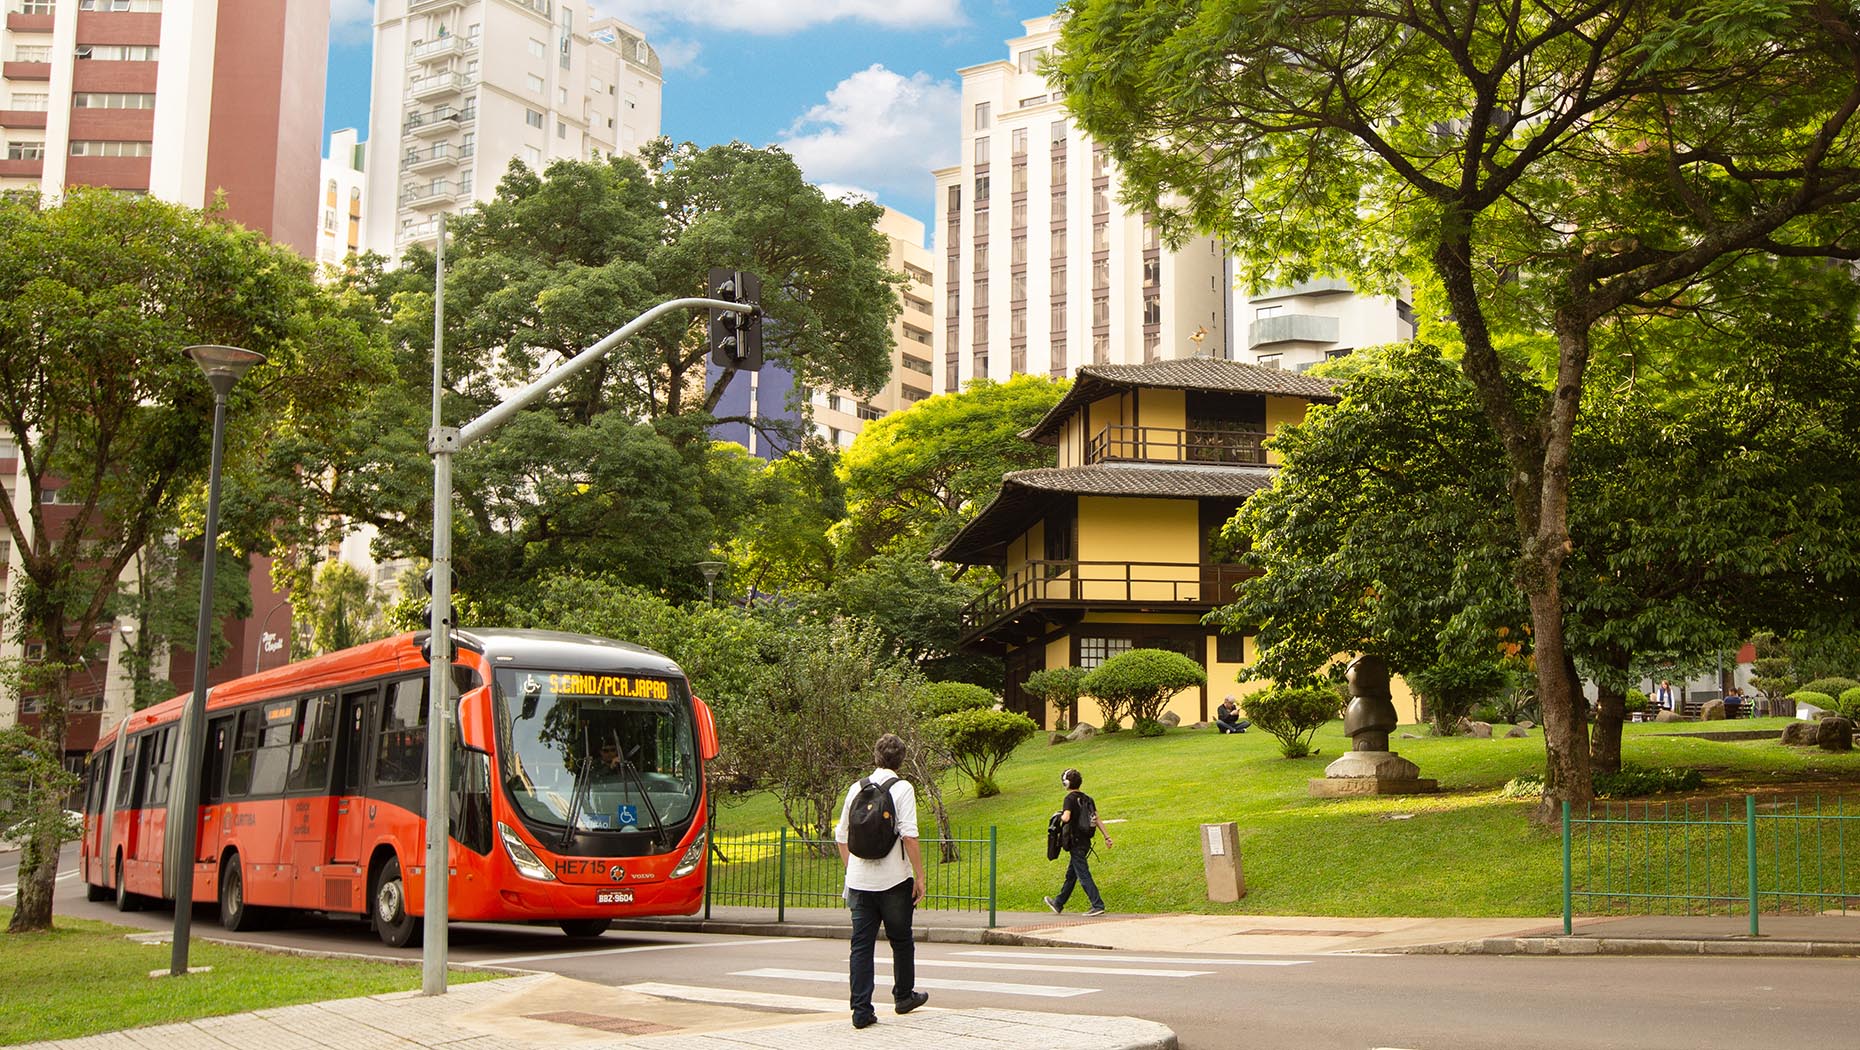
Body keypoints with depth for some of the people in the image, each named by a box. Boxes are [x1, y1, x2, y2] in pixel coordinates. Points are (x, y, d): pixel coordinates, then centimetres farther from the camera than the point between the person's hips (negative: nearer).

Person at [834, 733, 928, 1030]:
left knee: (861, 944, 3)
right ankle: (904, 996, 30)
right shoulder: (902, 788, -6)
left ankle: (861, 1010, -2)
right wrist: (919, 875, -8)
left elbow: (841, 836, 13)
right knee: (901, 940, 16)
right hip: (894, 880, -3)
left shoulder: (857, 788, 8)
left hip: (858, 880, 3)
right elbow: (909, 836, -14)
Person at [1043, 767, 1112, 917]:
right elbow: (1097, 819, 8)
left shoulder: (1070, 798, -12)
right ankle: (1058, 904, 30)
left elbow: (1066, 817, -27)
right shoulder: (1087, 798, 10)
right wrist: (1107, 836, 7)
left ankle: (1098, 905, -12)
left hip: (1076, 842, -8)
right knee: (1071, 875, 18)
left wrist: (1060, 816, -4)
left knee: (1083, 875, -6)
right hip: (1085, 841, 8)